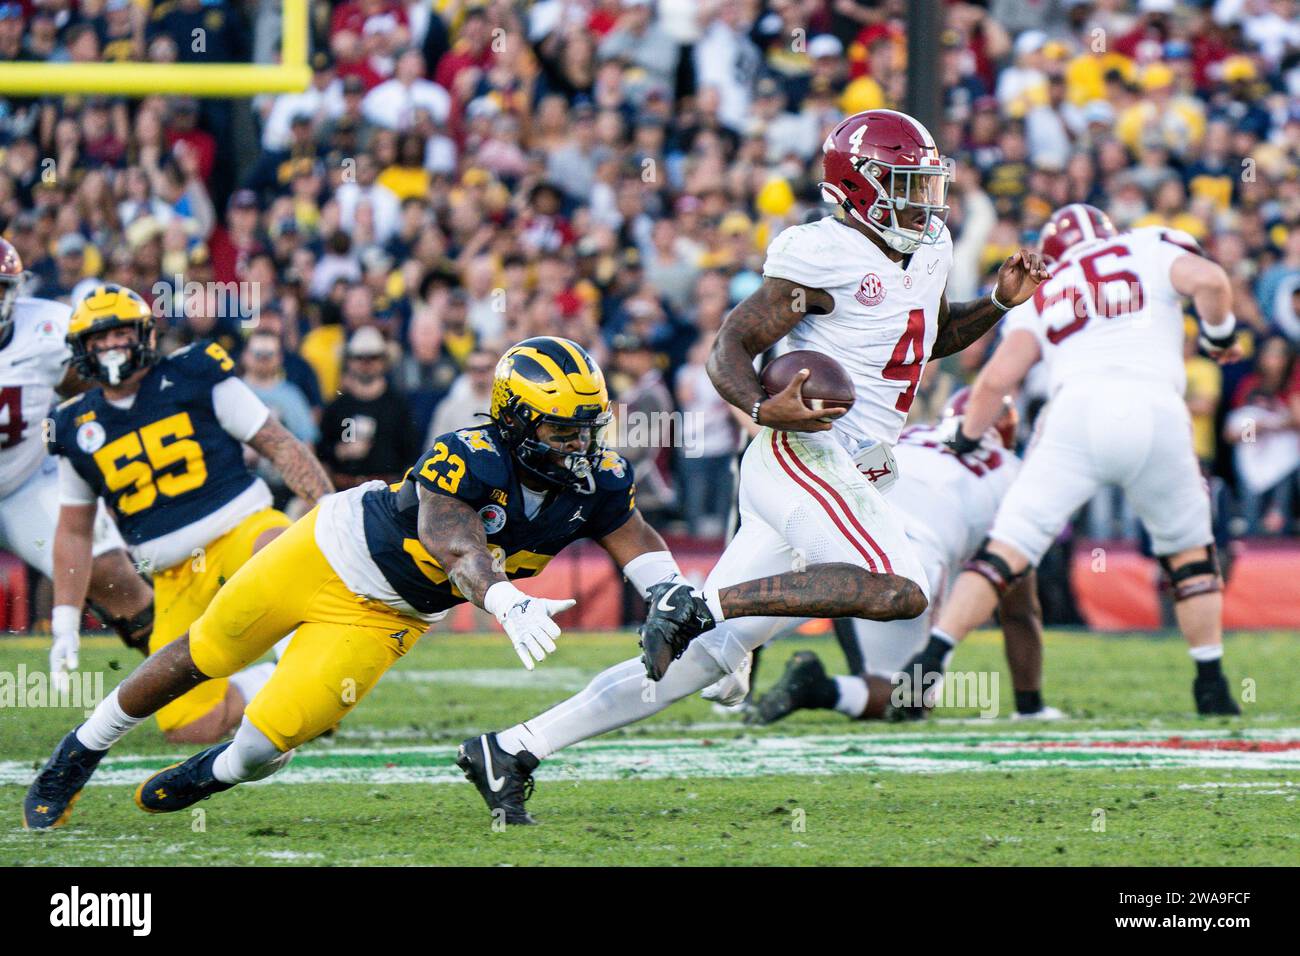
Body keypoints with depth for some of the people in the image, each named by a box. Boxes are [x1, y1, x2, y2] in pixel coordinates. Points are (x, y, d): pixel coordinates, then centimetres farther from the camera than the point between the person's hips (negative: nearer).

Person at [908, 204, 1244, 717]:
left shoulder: (1043, 296, 26)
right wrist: (1219, 334, 22)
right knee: (1189, 550, 21)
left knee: (1008, 549, 2)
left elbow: (997, 377, 15)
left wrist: (965, 441, 30)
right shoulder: (1148, 250, 23)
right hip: (1156, 414, 0)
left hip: (1078, 411, 0)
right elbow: (1208, 279, 3)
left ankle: (928, 663, -11)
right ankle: (1212, 688, 19)